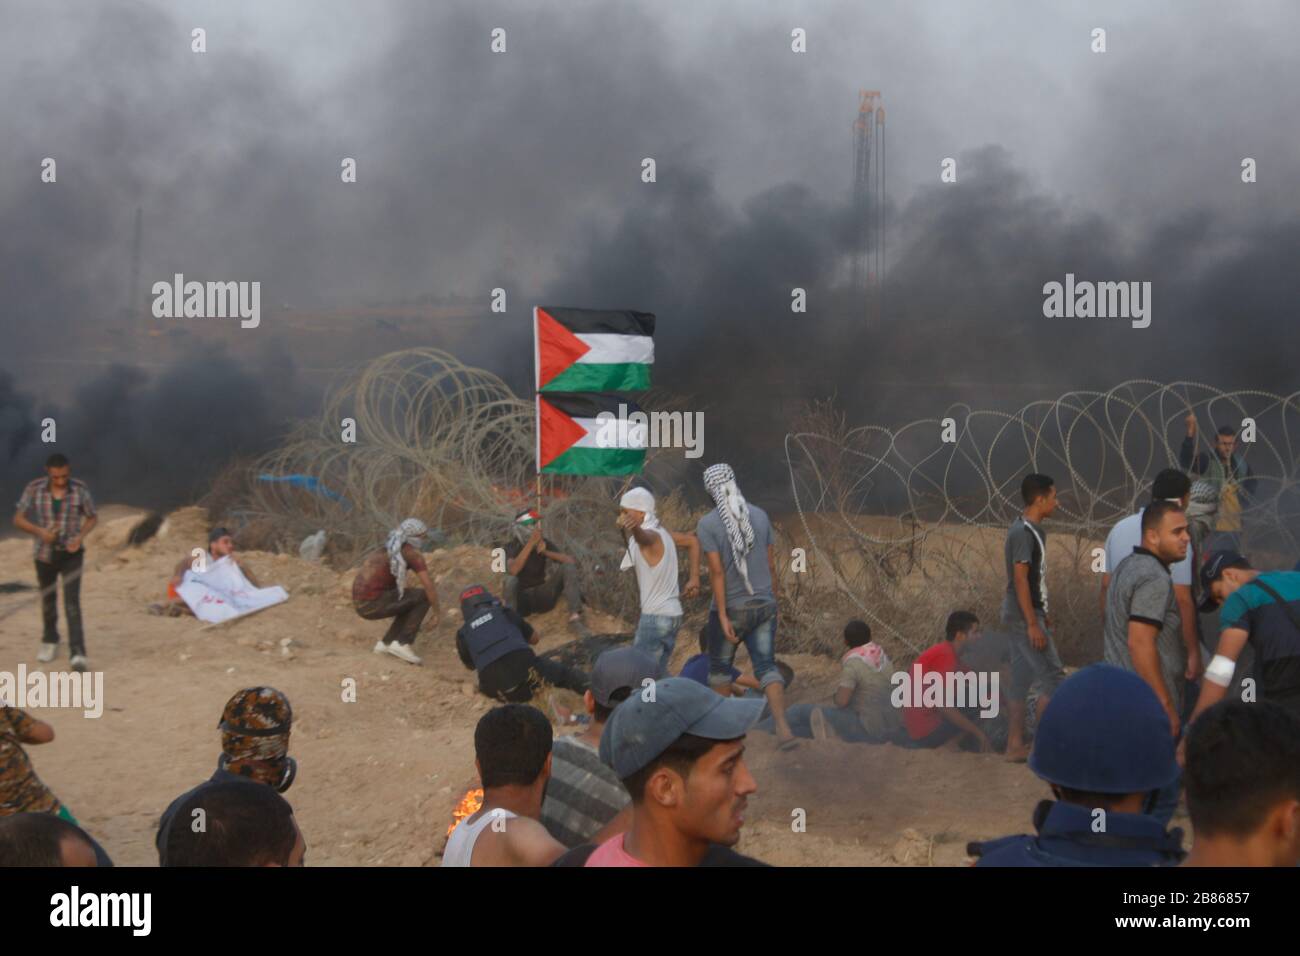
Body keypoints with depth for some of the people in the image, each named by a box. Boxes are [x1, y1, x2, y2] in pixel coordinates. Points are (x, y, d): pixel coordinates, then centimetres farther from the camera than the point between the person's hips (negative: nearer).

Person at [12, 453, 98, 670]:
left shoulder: (80, 490, -13)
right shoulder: (34, 489, -13)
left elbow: (93, 518, 1)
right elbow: (18, 519, -6)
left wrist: (80, 536, -18)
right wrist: (40, 532, -24)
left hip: (72, 554, -2)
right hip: (45, 554, 2)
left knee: (72, 603, -16)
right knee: (48, 600, 20)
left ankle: (77, 654, -22)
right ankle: (50, 641, 45)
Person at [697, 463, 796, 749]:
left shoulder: (707, 524, -15)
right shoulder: (760, 515, 1)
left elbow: (717, 572, -20)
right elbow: (771, 564, 7)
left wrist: (722, 616, -20)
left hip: (731, 608, -4)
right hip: (763, 606, 4)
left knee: (719, 665, 19)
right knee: (766, 668, 4)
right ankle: (783, 728, -16)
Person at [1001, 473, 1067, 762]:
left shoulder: (1031, 530, 13)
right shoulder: (1024, 532, -17)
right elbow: (1020, 580, -20)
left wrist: (1042, 613, 22)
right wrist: (1033, 624, -21)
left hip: (1023, 616, 10)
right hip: (1024, 617, -10)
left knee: (1021, 681, 10)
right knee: (1053, 677, -7)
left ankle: (1015, 745, 13)